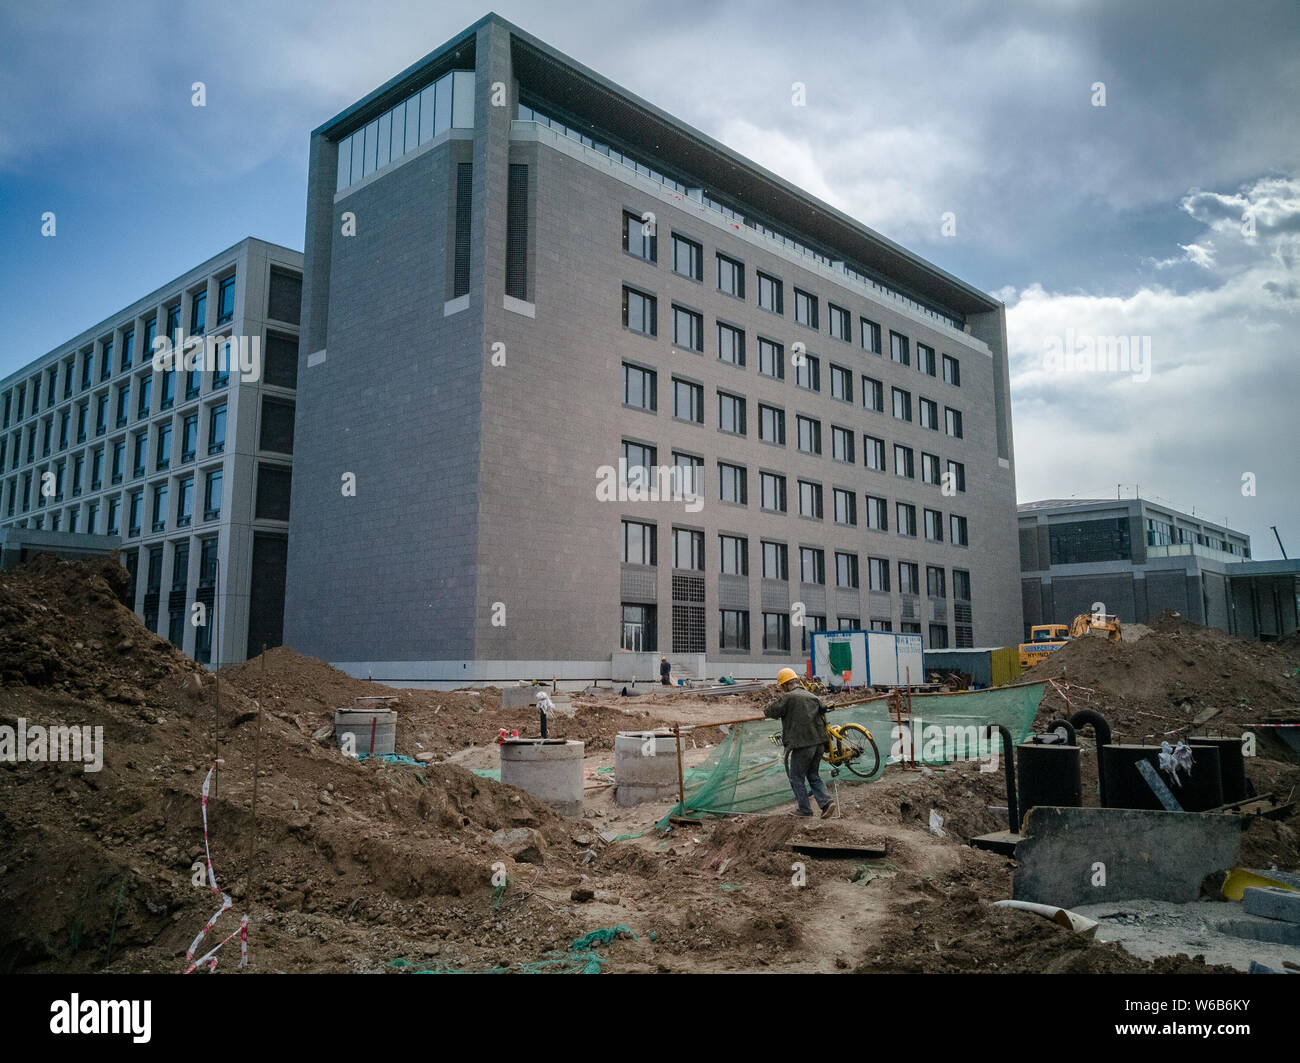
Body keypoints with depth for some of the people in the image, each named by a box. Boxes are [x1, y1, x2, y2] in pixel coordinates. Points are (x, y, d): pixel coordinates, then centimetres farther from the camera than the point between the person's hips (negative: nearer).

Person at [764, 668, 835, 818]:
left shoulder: (788, 698, -10)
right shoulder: (812, 696, 13)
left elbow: (771, 711, -3)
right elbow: (823, 716, 18)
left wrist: (765, 712, 20)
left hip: (802, 744, -7)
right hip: (818, 743, 7)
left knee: (797, 778, 7)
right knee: (814, 776, 19)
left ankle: (805, 810, 12)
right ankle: (826, 801, 5)